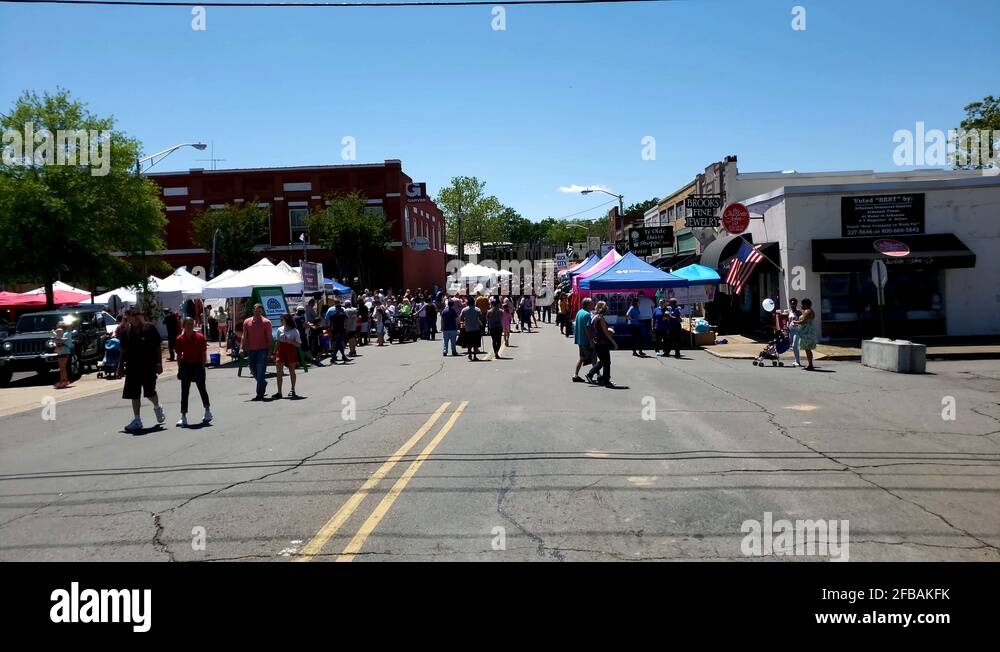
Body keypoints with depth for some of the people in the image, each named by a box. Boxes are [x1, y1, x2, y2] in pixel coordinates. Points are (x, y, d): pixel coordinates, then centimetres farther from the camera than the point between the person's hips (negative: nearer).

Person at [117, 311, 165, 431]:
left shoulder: (150, 329, -4)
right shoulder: (127, 333, 6)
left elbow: (158, 348, -1)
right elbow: (123, 351, 13)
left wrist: (159, 364, -6)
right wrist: (120, 367, 11)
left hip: (149, 366, -4)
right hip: (132, 367, 4)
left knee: (150, 392, -4)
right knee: (134, 394, 5)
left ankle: (157, 408, 28)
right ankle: (136, 420, 14)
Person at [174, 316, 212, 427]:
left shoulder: (200, 337, -4)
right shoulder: (180, 339, 0)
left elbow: (204, 354, -1)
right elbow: (179, 355, 5)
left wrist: (203, 367, -6)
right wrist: (180, 368, 2)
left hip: (198, 365, -1)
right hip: (186, 366, 1)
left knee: (202, 389, 10)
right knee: (184, 392, 0)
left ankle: (208, 411, 29)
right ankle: (183, 416, 2)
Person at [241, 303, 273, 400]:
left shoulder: (266, 322, -2)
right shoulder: (247, 322, 8)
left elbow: (269, 337, -1)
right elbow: (244, 336, 11)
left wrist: (269, 350, -6)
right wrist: (243, 348, 2)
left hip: (262, 350, -4)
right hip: (251, 350, 4)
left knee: (261, 371, -6)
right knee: (253, 370, 11)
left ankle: (260, 394, -2)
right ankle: (263, 383, 37)